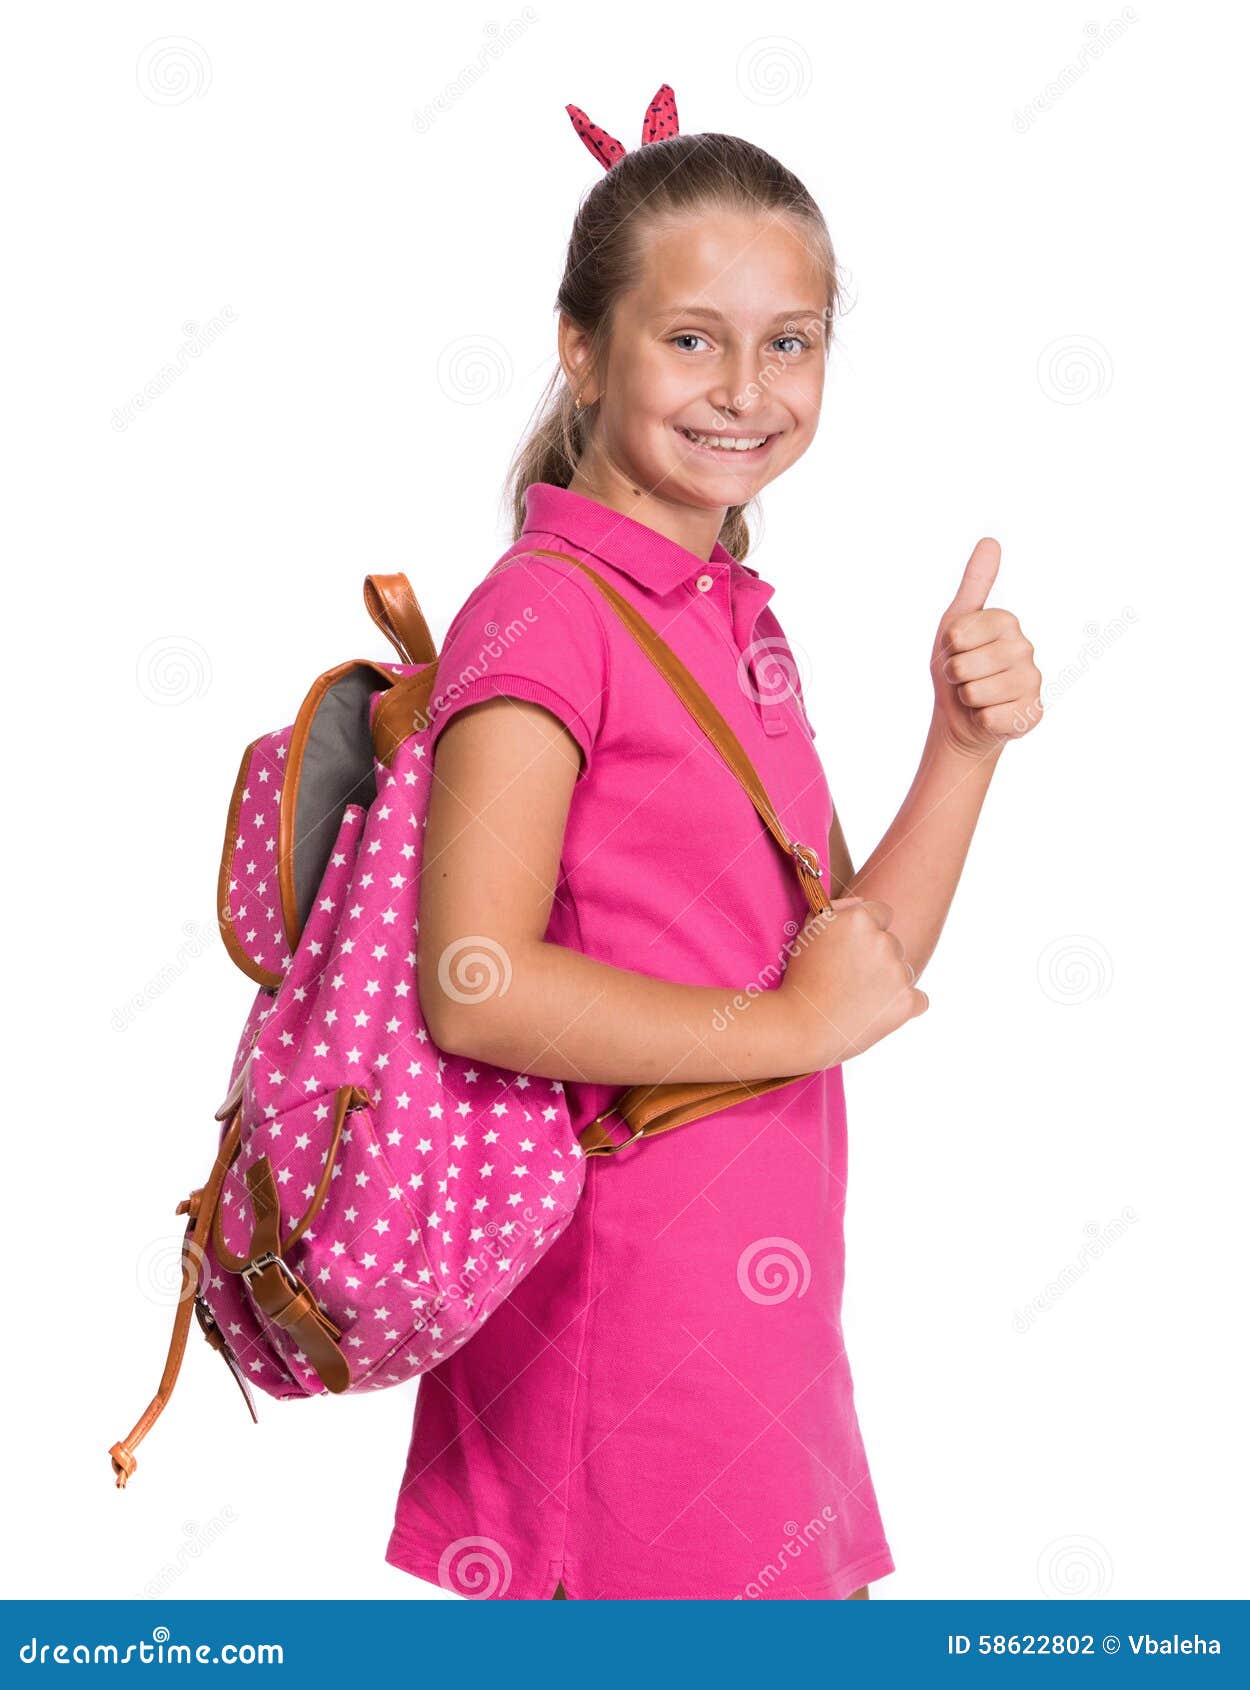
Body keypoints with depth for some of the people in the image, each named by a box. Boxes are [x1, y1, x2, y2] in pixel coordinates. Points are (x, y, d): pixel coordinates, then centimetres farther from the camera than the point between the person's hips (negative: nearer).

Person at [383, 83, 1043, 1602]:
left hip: (764, 1289, 8)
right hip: (622, 1291, -8)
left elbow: (859, 966, 10)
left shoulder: (744, 621, 11)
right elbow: (475, 986, -25)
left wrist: (966, 741, -3)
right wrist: (786, 1024, -16)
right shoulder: (543, 611, -14)